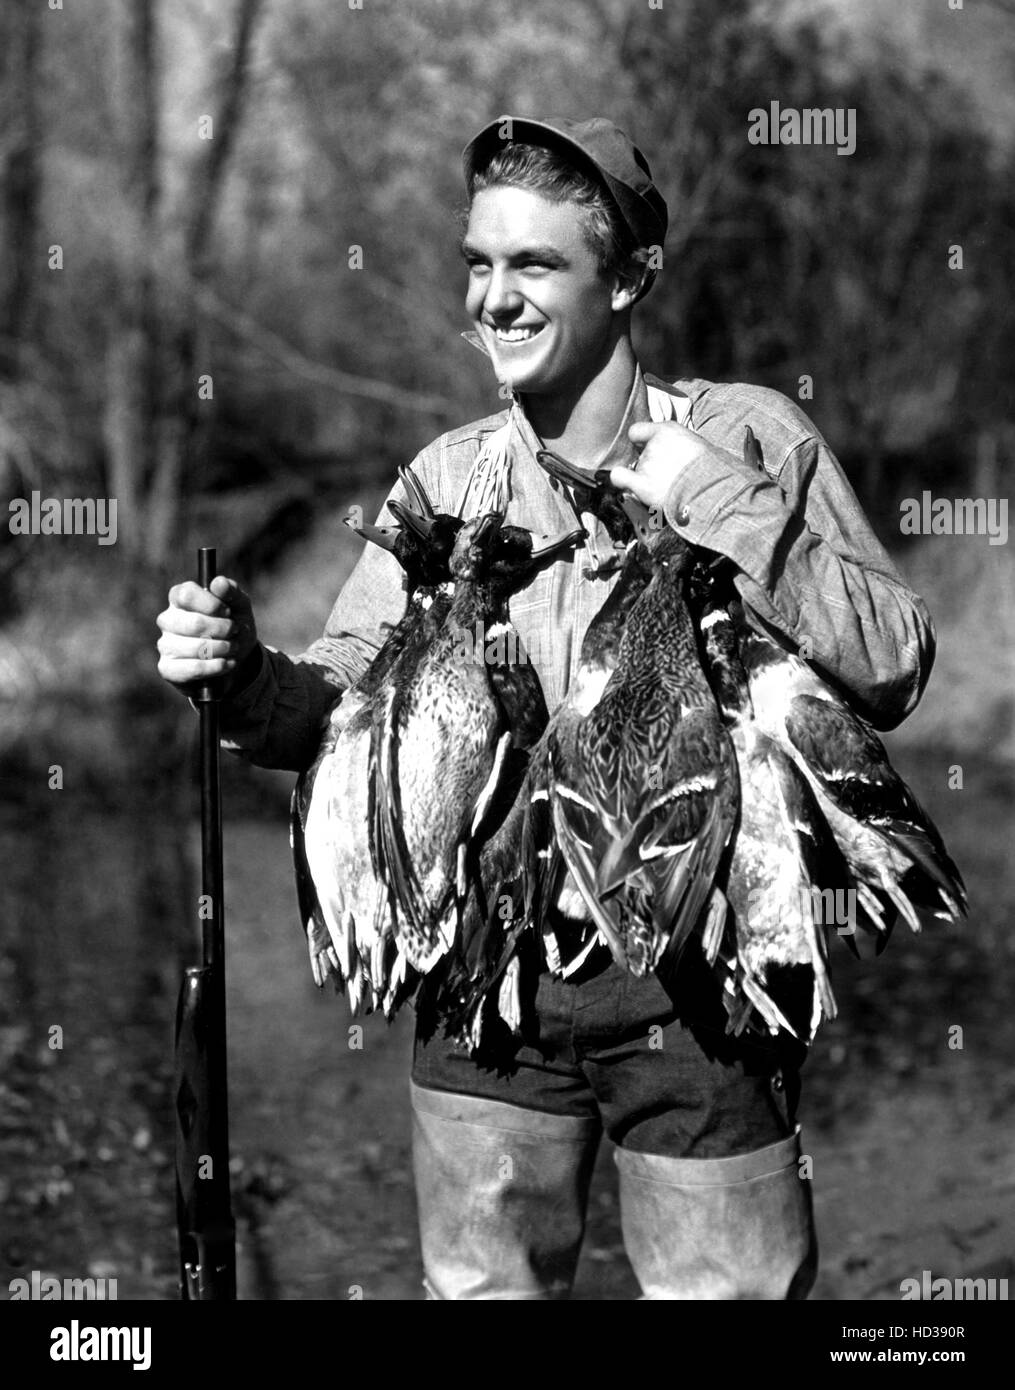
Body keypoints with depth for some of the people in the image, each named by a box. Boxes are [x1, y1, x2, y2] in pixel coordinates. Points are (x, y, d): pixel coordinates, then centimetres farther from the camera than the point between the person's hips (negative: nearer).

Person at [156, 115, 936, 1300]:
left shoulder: (750, 437, -6)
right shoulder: (447, 476, 4)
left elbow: (893, 671, -12)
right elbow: (345, 694, 4)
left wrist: (723, 505, -20)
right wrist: (243, 676, -18)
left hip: (695, 986, -3)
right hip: (486, 978, 3)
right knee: (480, 1286, 15)